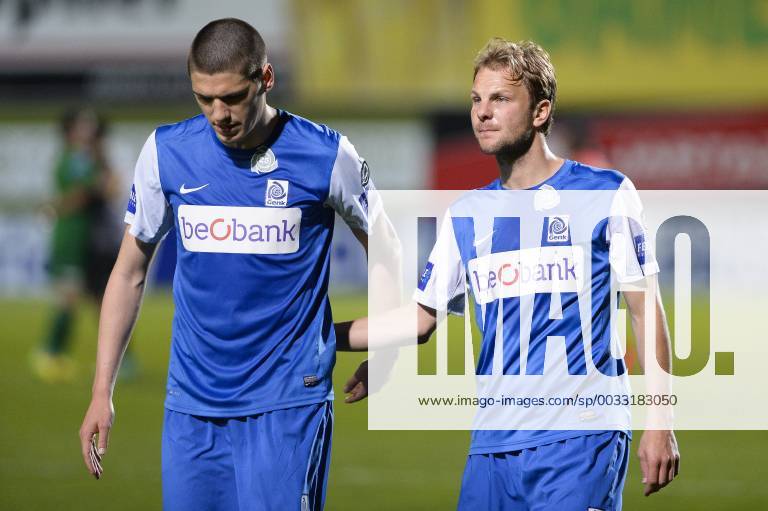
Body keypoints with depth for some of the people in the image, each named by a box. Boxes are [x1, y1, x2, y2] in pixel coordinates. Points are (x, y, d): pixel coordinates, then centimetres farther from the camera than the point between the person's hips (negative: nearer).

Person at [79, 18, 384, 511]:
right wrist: (102, 392, 6)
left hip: (287, 402, -3)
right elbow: (130, 274, 10)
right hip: (192, 403, 3)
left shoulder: (326, 155, -5)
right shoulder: (166, 152, 2)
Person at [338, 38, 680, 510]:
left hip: (580, 440, -5)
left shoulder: (607, 193, 0)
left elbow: (646, 311, 0)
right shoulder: (467, 215, 13)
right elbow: (419, 317, 18)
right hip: (494, 448, 5)